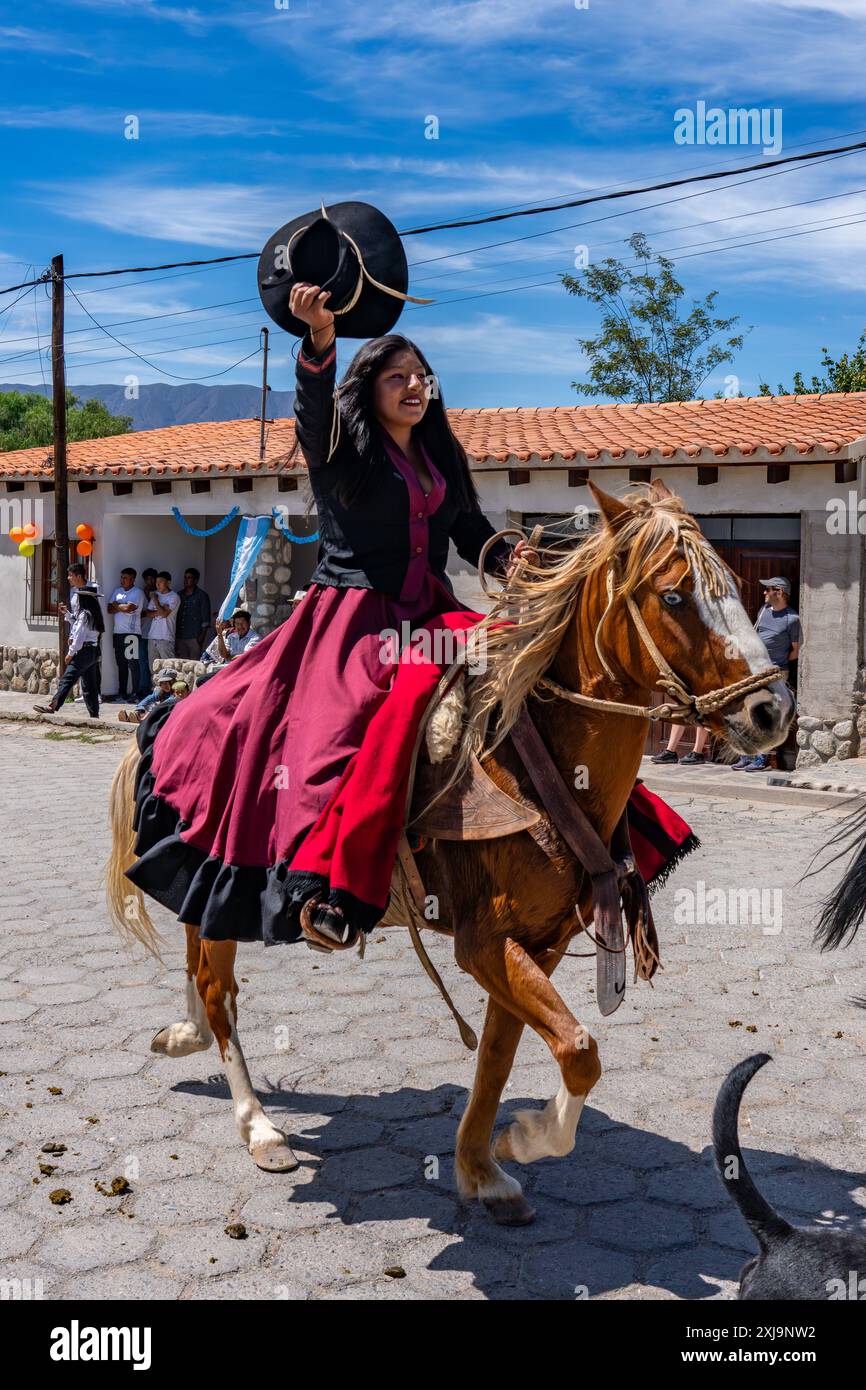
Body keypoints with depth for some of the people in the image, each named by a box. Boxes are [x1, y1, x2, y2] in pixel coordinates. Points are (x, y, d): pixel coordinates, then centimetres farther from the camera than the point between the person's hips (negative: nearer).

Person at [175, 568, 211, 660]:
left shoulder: (201, 596, 1)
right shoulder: (179, 595, 17)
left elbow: (206, 619, -3)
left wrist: (202, 636, -11)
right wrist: (174, 635, 11)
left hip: (195, 638, -5)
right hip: (180, 637, 5)